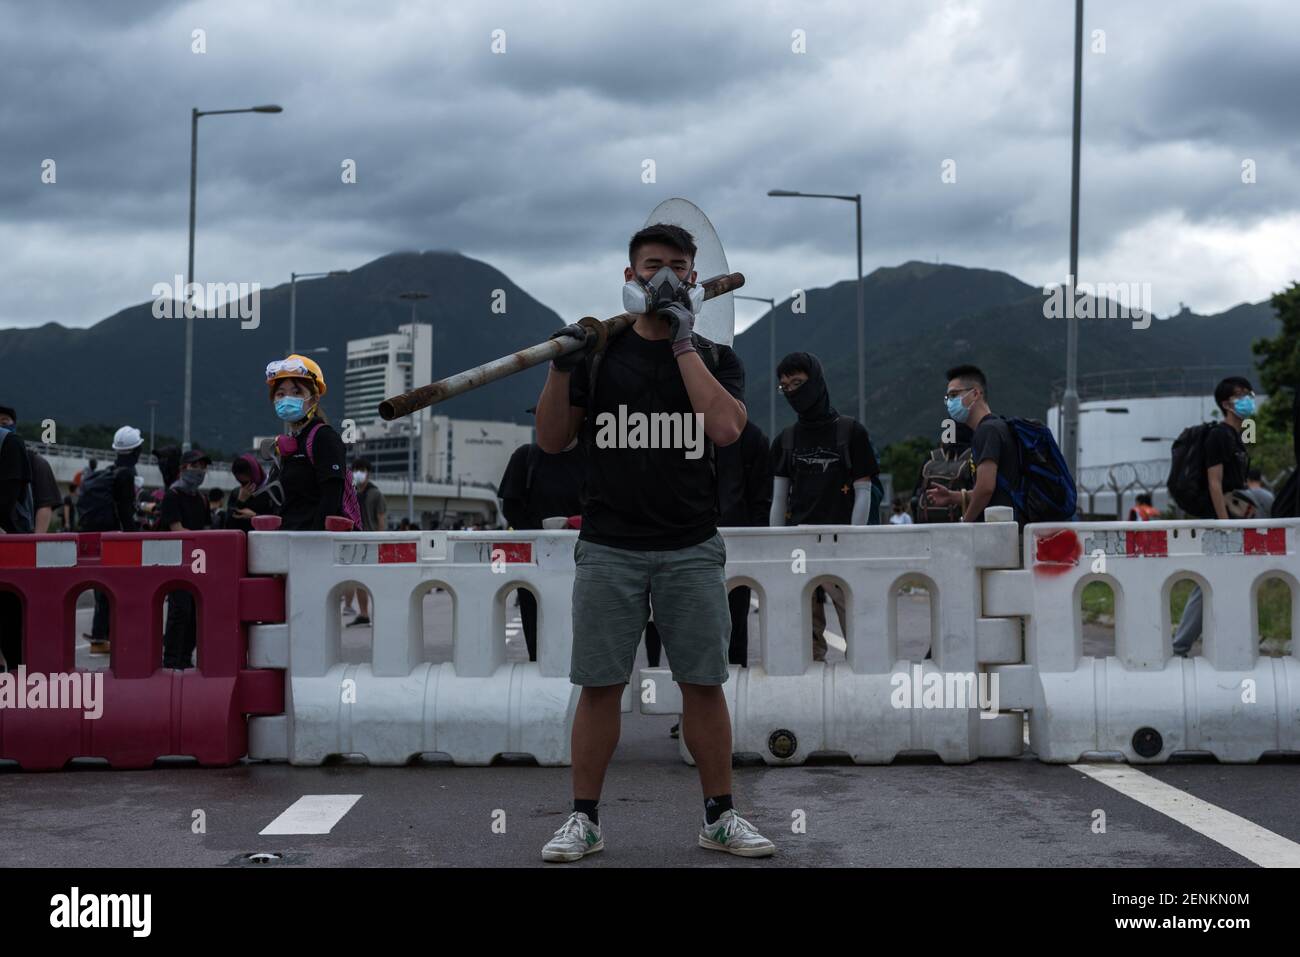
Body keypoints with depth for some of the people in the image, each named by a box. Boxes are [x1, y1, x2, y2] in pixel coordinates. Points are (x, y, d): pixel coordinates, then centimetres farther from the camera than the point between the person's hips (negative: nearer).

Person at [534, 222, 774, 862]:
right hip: (608, 549, 0)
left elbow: (725, 427, -11)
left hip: (691, 550, 0)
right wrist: (561, 367, -8)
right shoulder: (598, 355, 9)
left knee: (704, 684, 2)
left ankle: (719, 818, 14)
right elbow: (551, 441, 6)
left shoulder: (715, 358, 9)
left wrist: (682, 343, -10)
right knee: (599, 686, 1)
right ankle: (584, 820, 11)